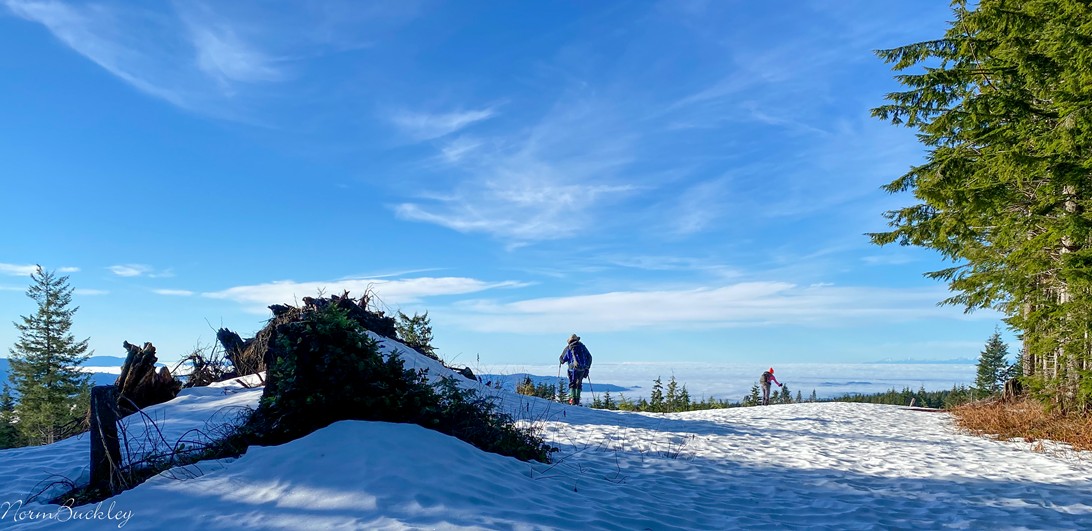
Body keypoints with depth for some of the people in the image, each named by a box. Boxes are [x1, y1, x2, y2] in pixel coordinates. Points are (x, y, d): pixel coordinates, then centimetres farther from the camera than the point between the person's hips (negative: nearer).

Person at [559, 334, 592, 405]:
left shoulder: (568, 348, 7)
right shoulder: (582, 346, 16)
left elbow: (562, 359, 10)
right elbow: (589, 357, 17)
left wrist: (561, 362, 32)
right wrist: (588, 367, 23)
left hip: (574, 367, -3)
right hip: (583, 368, 3)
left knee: (572, 383, 3)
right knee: (579, 384, 14)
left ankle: (572, 398, -14)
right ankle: (577, 399, 7)